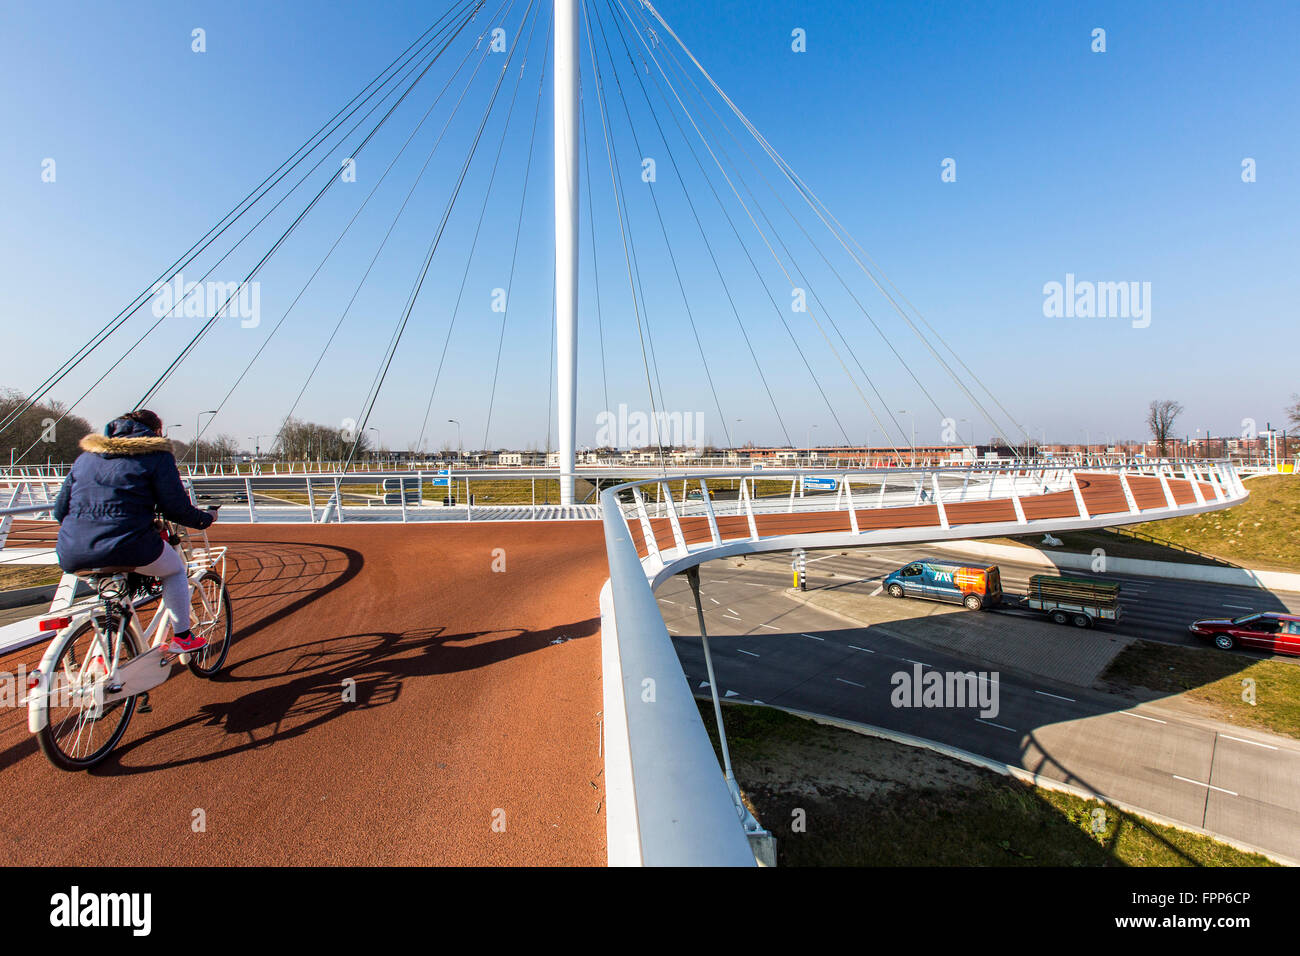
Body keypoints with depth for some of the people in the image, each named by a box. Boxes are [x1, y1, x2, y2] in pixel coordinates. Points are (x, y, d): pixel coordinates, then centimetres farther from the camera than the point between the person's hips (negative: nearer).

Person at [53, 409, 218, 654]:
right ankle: (182, 637, 24)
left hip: (72, 554, 6)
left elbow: (60, 509, 21)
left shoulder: (86, 455, 22)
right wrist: (206, 518, 16)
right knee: (175, 568, 23)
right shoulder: (156, 454, 5)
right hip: (127, 547, -6)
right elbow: (175, 507, -1)